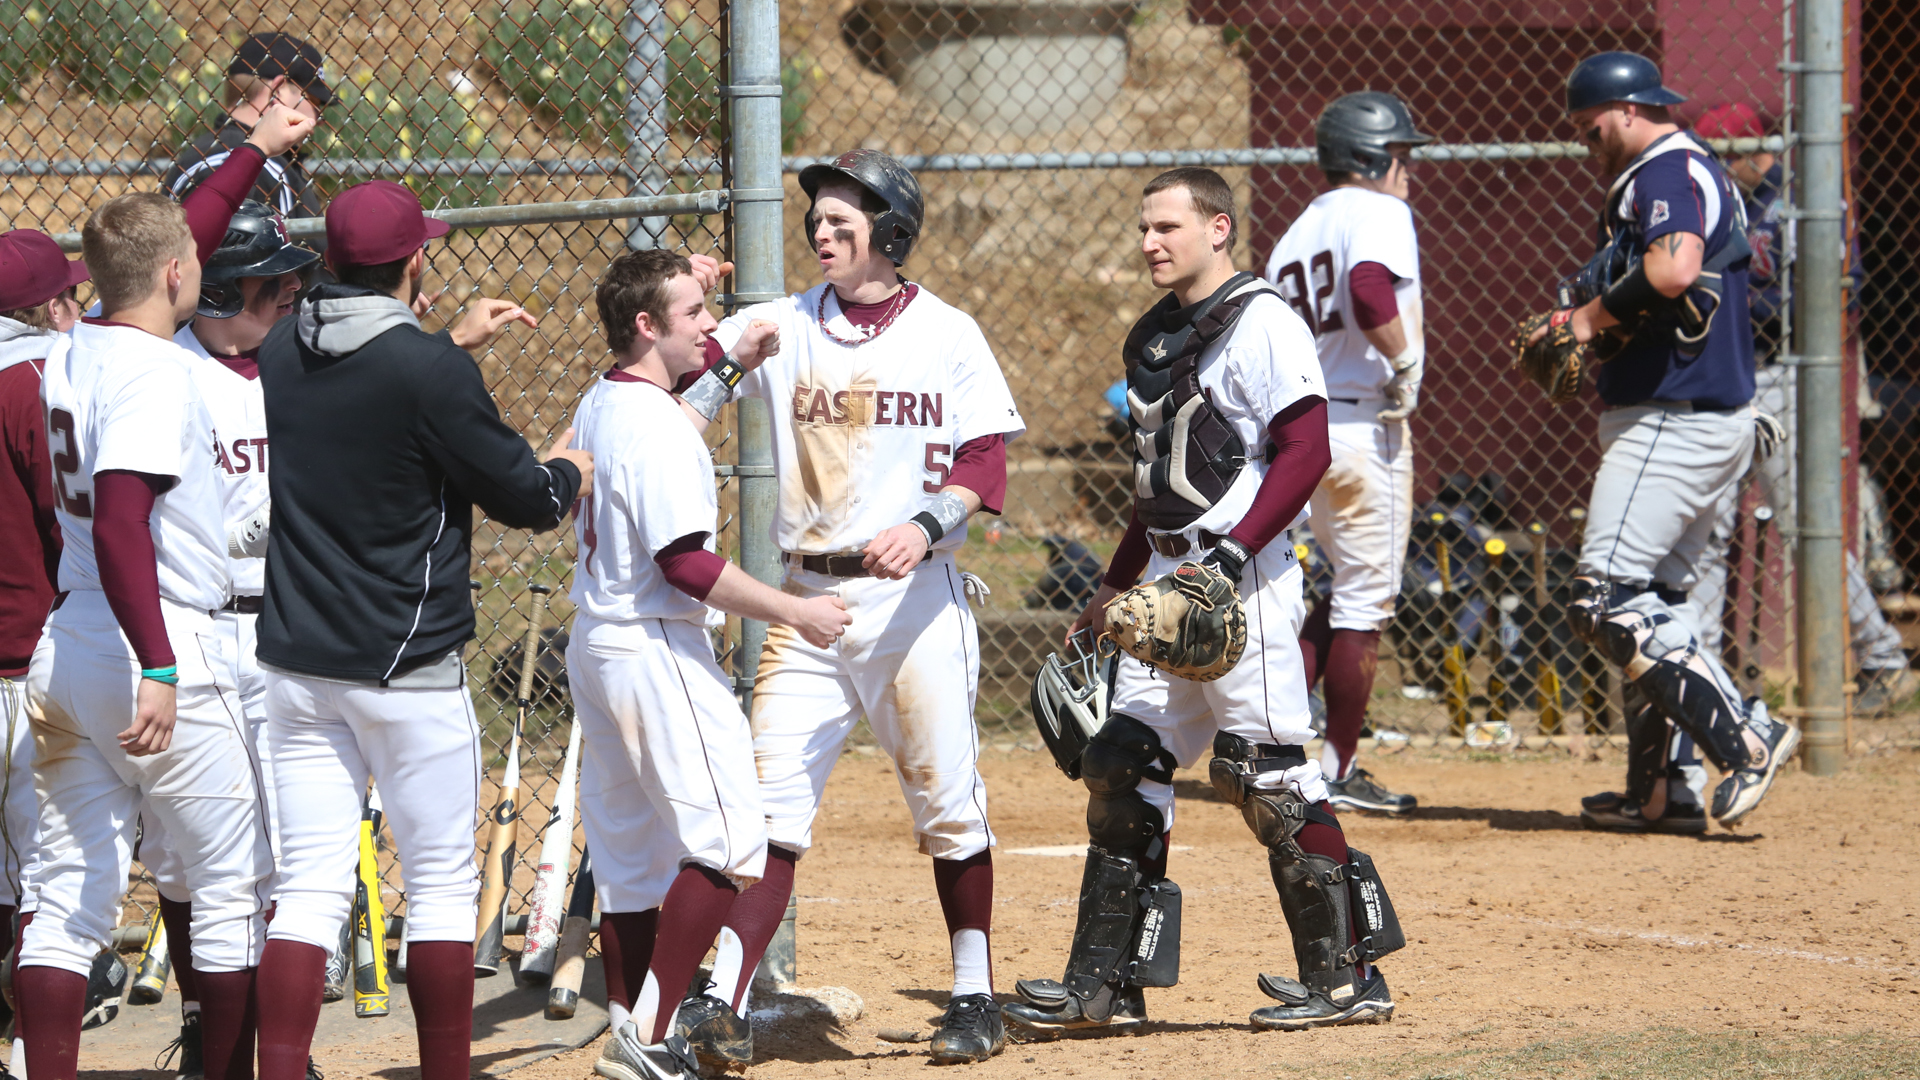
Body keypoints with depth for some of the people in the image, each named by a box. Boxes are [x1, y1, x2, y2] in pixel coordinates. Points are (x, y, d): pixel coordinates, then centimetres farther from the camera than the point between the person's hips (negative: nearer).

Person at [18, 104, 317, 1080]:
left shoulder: (72, 353, 11)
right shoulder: (151, 371, -15)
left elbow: (173, 240, 28)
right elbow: (119, 522, -26)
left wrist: (255, 152, 38)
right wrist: (159, 669, -30)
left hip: (61, 654, 8)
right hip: (148, 647, -8)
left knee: (71, 895, 5)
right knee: (236, 882, 4)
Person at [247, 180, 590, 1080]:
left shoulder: (282, 354, 4)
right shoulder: (428, 370, -15)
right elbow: (522, 497, -6)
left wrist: (451, 342, 36)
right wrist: (568, 472, 15)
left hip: (295, 662, 5)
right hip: (406, 667, -5)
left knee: (309, 890, 2)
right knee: (441, 885, 6)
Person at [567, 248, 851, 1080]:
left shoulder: (598, 407, 10)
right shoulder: (654, 425, -19)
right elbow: (688, 565, -23)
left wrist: (729, 370, 31)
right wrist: (794, 611, -17)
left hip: (597, 645, 10)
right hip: (658, 650, -10)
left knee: (631, 851, 14)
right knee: (726, 841, -8)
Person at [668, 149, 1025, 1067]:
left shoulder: (947, 335, 0)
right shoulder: (783, 328, 6)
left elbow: (984, 469, -4)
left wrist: (927, 525, -21)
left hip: (914, 598, -2)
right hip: (808, 600, 2)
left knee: (946, 802, 4)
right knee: (772, 802, -5)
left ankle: (976, 998, 17)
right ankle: (722, 1002, -9)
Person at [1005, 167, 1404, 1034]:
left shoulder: (1261, 322, -10)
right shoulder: (1155, 335, 18)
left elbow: (1306, 451, -18)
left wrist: (1231, 553, -25)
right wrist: (1111, 592, 25)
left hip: (1243, 579, -9)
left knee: (1265, 772, -10)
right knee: (1121, 765, 7)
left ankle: (1346, 977, -3)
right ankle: (1104, 984, 11)